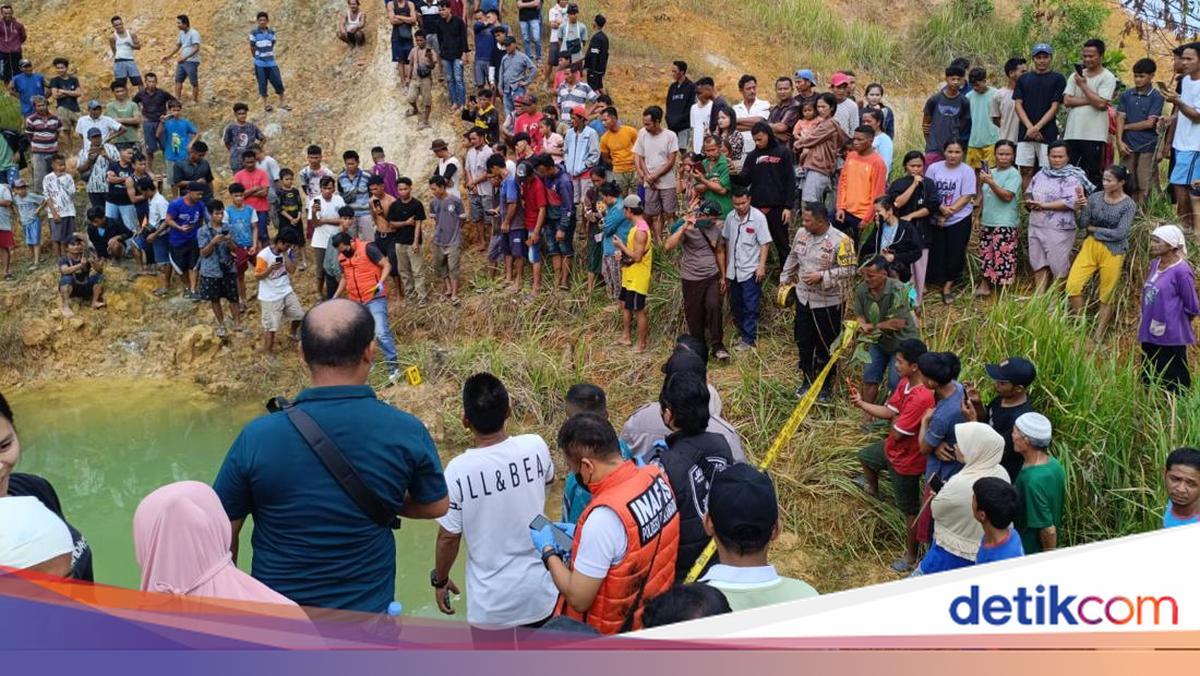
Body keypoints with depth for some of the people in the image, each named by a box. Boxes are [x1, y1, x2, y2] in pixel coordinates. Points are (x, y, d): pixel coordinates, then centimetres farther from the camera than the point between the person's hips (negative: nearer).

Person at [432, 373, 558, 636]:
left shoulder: (458, 470, -22)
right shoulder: (535, 447, -13)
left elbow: (448, 537, -11)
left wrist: (439, 580, 7)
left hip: (491, 601, -3)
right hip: (540, 591, 3)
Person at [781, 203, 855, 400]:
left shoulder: (840, 241, -20)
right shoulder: (801, 233, -1)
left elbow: (849, 270, -20)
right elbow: (793, 258, 14)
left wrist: (821, 277, -26)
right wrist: (784, 280, 16)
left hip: (828, 302, -6)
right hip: (804, 298, 6)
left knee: (826, 346, 8)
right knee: (803, 342, 17)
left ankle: (826, 386, 26)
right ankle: (807, 380, 35)